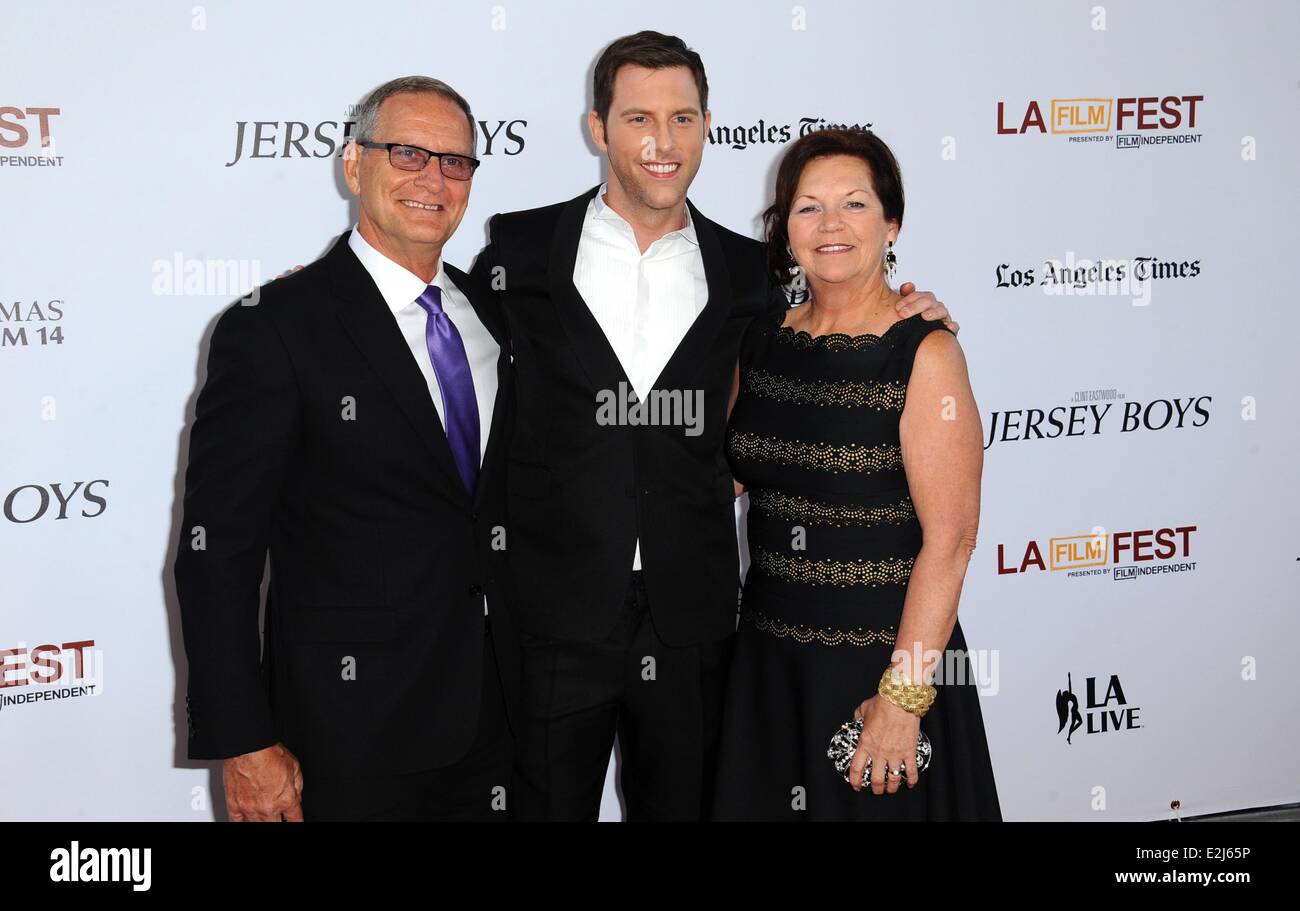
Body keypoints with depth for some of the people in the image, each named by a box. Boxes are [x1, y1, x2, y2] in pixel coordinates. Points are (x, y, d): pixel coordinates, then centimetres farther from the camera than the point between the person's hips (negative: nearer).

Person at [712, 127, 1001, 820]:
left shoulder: (925, 353, -12)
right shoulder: (762, 342, 4)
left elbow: (950, 538, -16)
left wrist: (904, 697, -18)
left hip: (881, 658, -5)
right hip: (765, 660, 5)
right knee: (764, 803, 18)